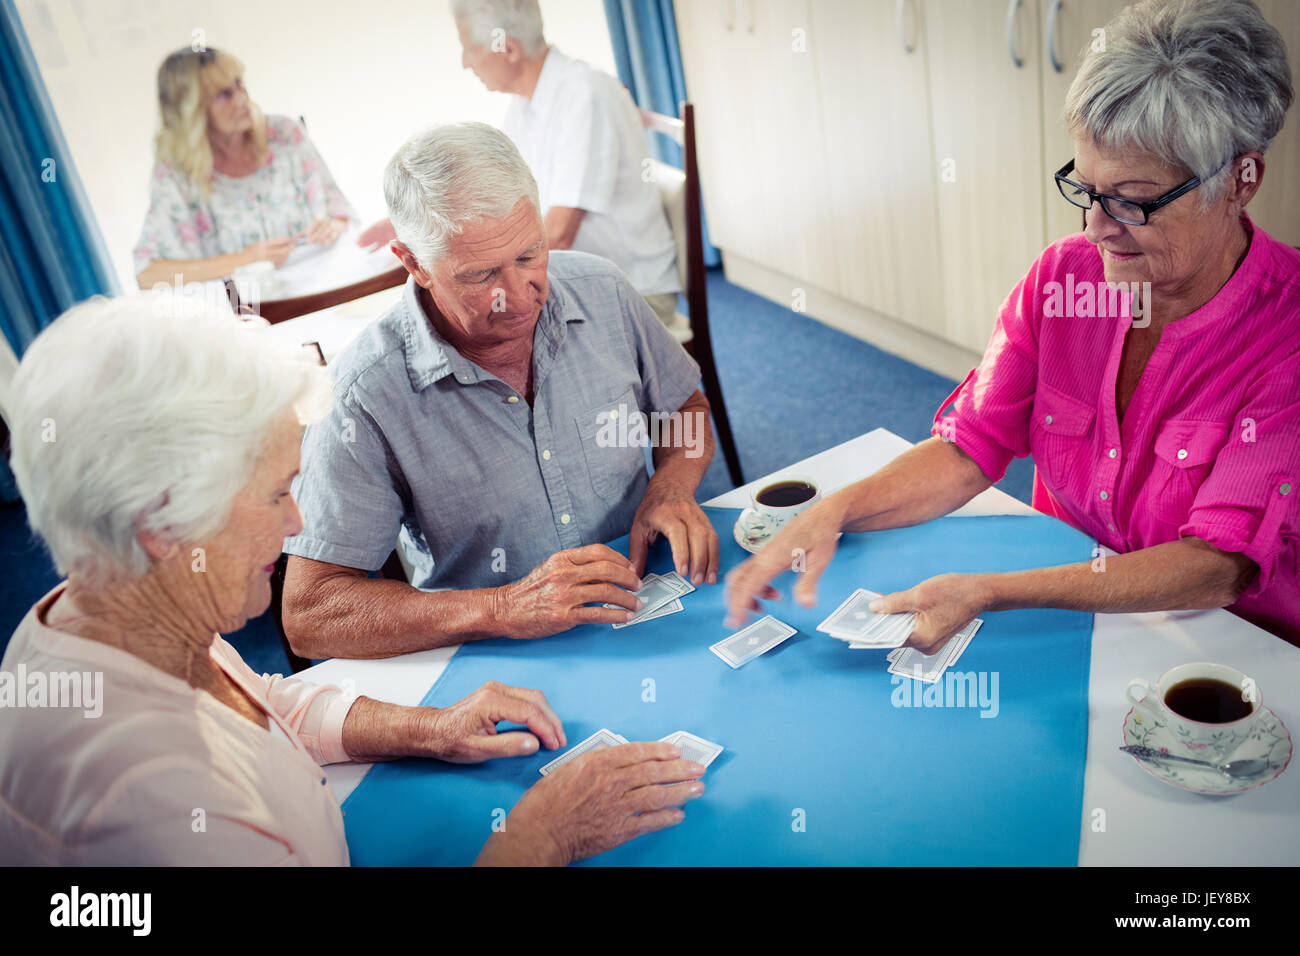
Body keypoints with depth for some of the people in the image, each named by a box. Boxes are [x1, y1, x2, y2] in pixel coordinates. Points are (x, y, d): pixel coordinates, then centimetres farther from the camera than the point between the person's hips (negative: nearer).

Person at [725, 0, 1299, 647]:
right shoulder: (1060, 276, -5)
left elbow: (1220, 566, -23)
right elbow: (968, 449, -3)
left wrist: (986, 593, -32)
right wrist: (832, 513, -21)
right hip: (1058, 603, 5)